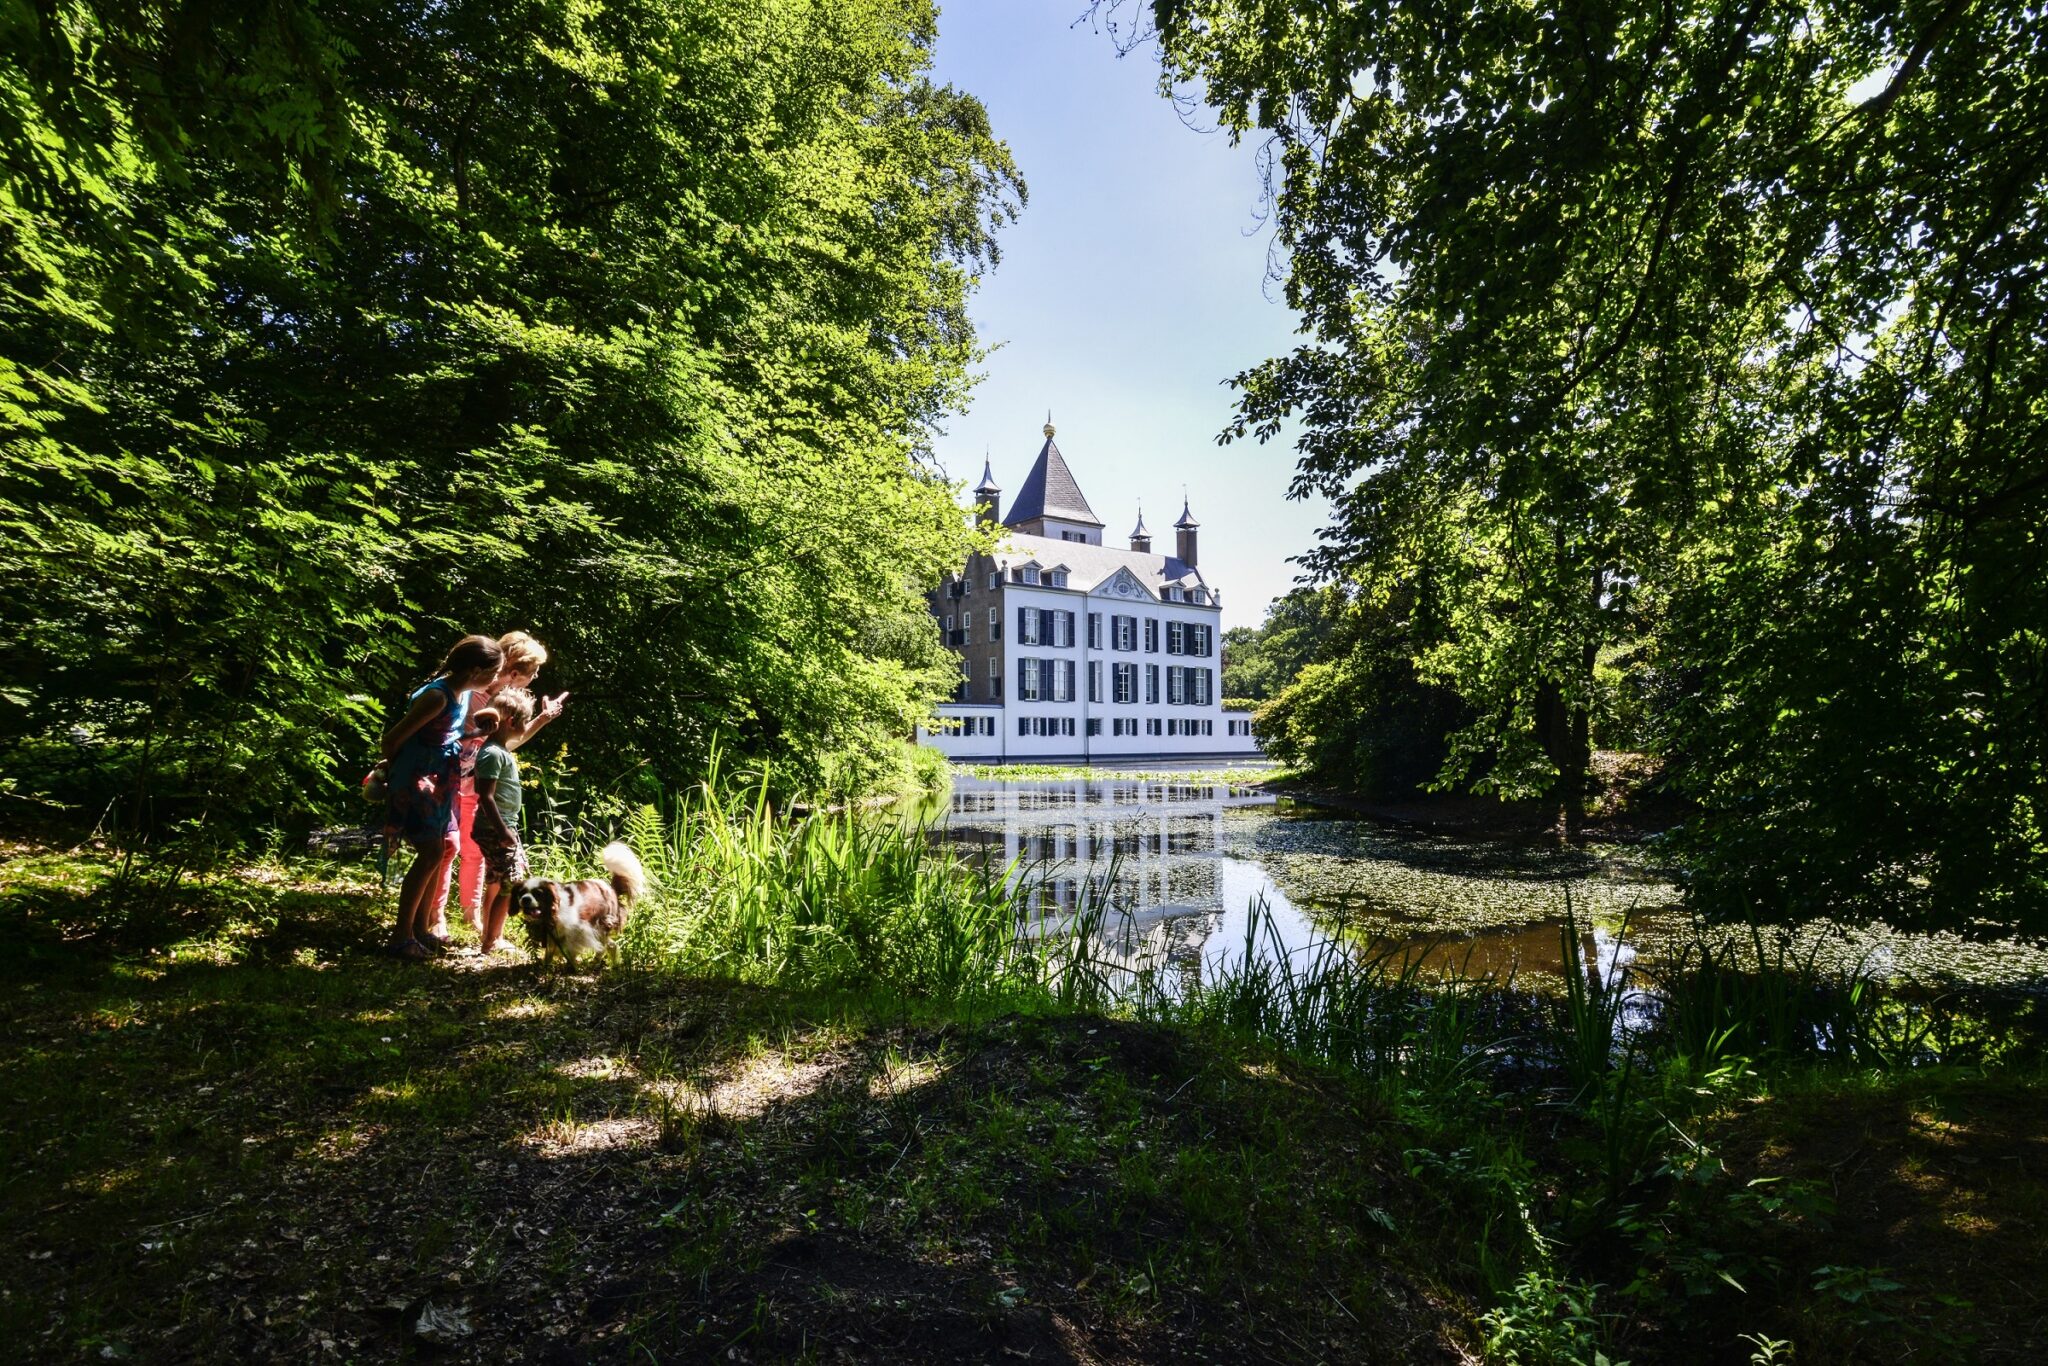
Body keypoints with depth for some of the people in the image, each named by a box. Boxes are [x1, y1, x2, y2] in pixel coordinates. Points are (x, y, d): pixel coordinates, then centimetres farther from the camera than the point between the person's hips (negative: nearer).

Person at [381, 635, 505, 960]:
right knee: (431, 852, -11)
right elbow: (392, 739, -18)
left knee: (445, 848, 11)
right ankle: (401, 936, 0)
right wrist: (393, 770, -4)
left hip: (438, 782, 9)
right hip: (415, 780, -9)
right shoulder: (438, 696, -25)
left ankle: (419, 927, 22)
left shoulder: (465, 694, 3)